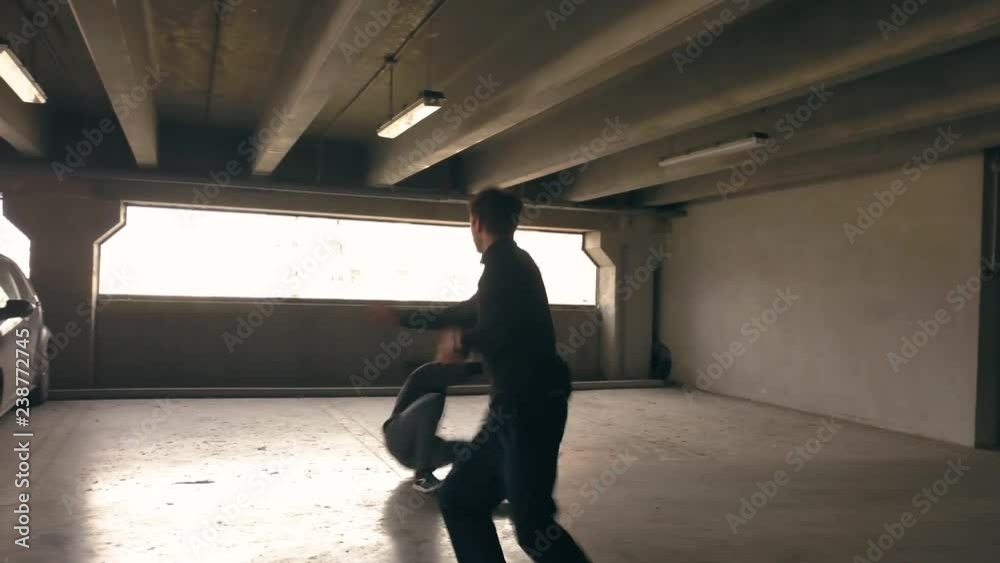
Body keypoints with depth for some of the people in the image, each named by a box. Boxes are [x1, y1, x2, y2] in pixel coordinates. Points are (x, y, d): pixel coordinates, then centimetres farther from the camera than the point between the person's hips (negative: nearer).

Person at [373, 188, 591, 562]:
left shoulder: (504, 263, -11)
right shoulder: (510, 263, 18)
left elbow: (502, 331, -26)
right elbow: (468, 312, 31)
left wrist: (461, 340, -6)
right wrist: (405, 318, 39)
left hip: (529, 405, -10)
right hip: (519, 404, 10)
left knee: (533, 525, -6)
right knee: (460, 499, 14)